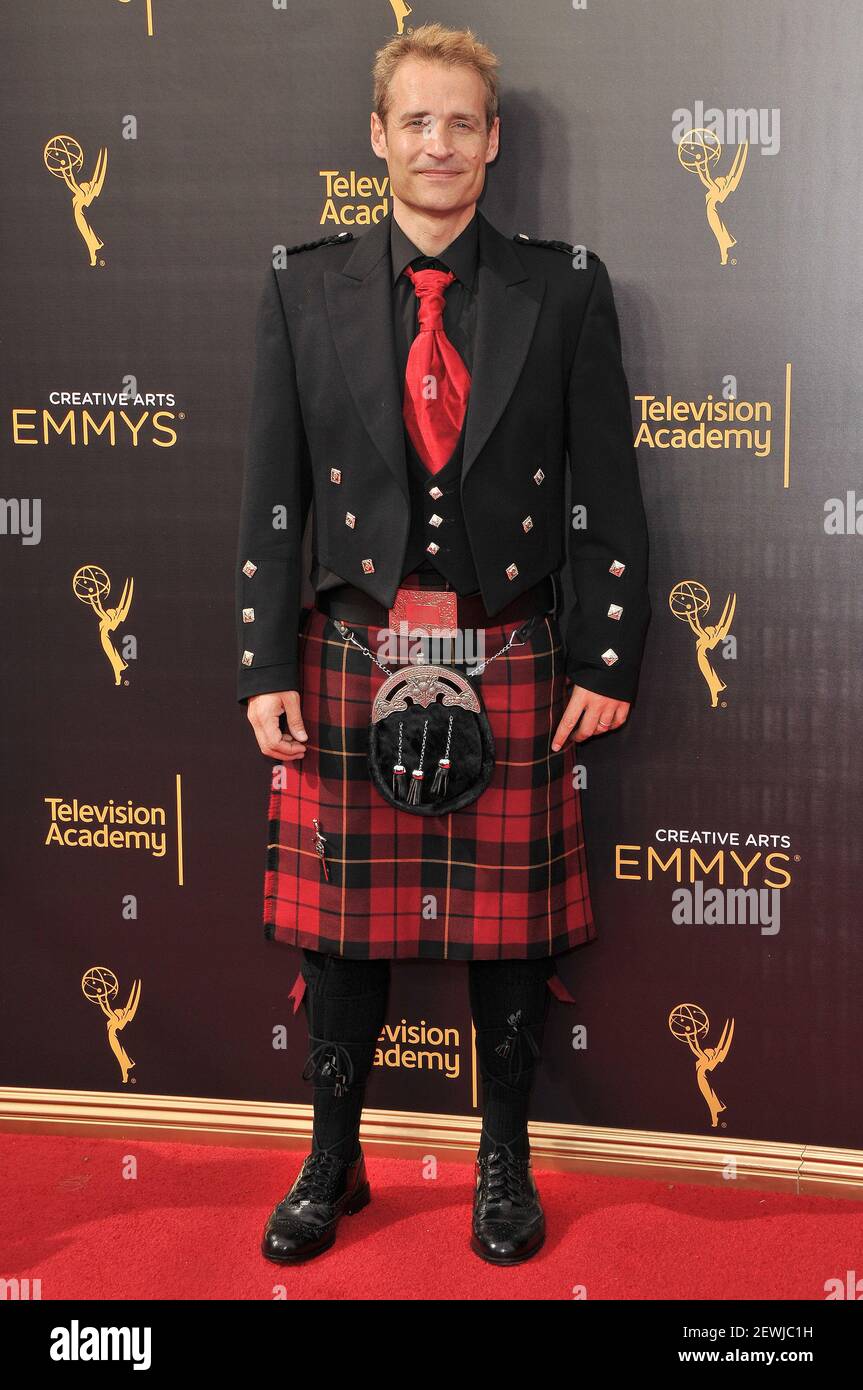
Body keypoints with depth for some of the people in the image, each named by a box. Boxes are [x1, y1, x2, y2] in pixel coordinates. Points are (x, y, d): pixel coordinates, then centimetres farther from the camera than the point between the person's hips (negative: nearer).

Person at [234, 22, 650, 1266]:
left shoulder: (564, 289, 1)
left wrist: (609, 663, -2)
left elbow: (610, 495, 2)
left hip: (513, 667, 0)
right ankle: (333, 1161, 30)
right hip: (351, 662, 1)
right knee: (342, 923, 10)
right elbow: (272, 500, 3)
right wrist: (266, 672, -1)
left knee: (510, 926, 10)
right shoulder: (303, 290, 4)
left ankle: (505, 1162, 31)